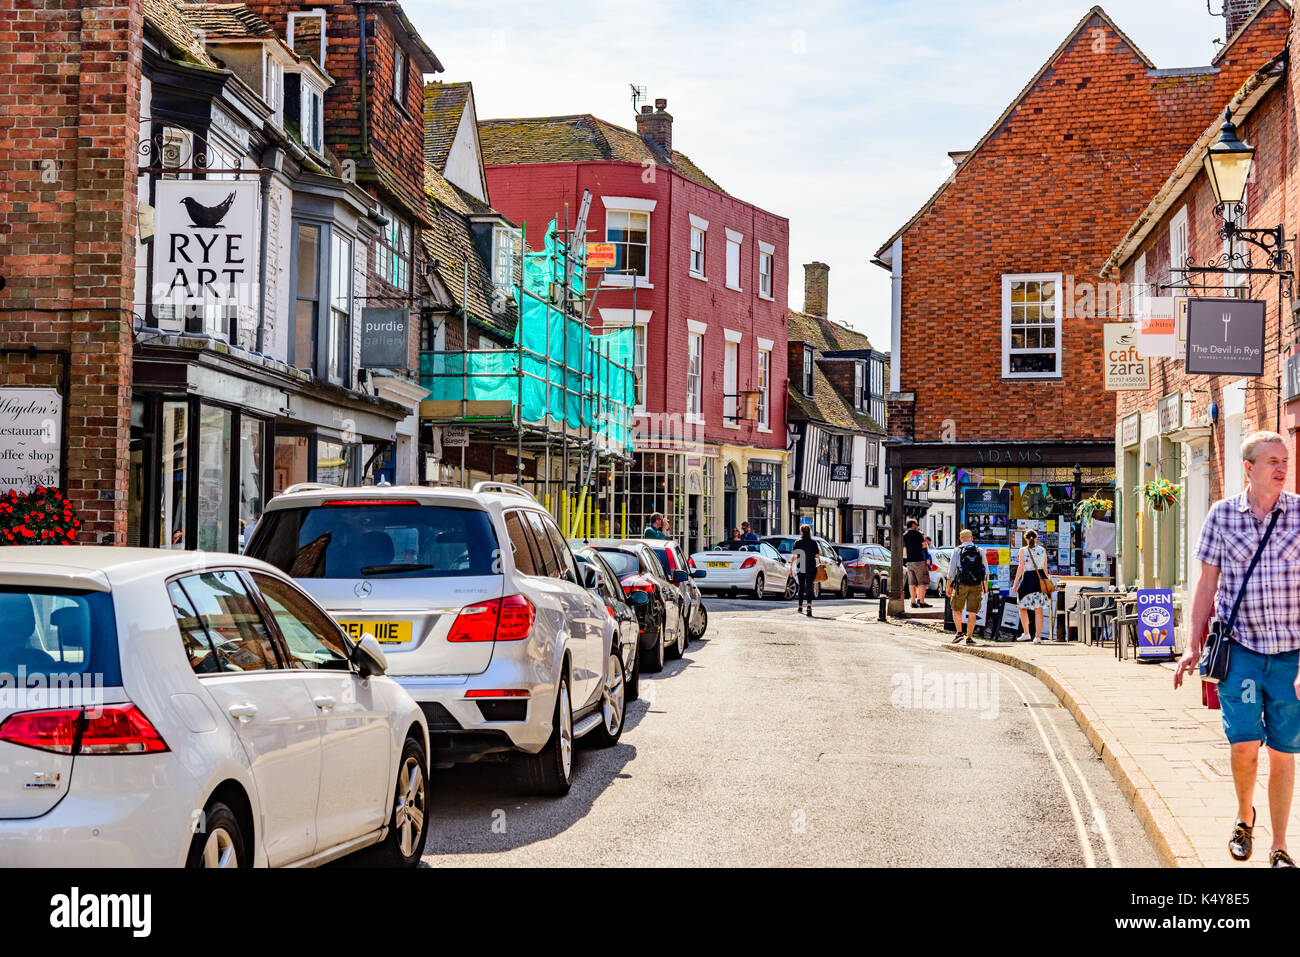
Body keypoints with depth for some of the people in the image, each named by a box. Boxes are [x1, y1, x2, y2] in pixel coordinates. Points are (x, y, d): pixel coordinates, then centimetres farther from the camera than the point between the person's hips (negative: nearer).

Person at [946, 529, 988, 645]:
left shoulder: (957, 550, 1)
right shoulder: (980, 551, 7)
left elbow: (952, 569, -2)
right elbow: (986, 570, 10)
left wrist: (949, 586, 3)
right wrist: (985, 586, 20)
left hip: (961, 584, -2)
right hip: (976, 585, 2)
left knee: (956, 609, 12)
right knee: (972, 612, 4)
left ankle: (959, 632, -3)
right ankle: (969, 637, 3)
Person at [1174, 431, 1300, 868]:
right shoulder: (1222, 514, 1)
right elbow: (1207, 583, 8)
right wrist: (1193, 647, 5)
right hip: (1240, 648, 0)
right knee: (1244, 743, -11)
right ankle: (1244, 816, 19)